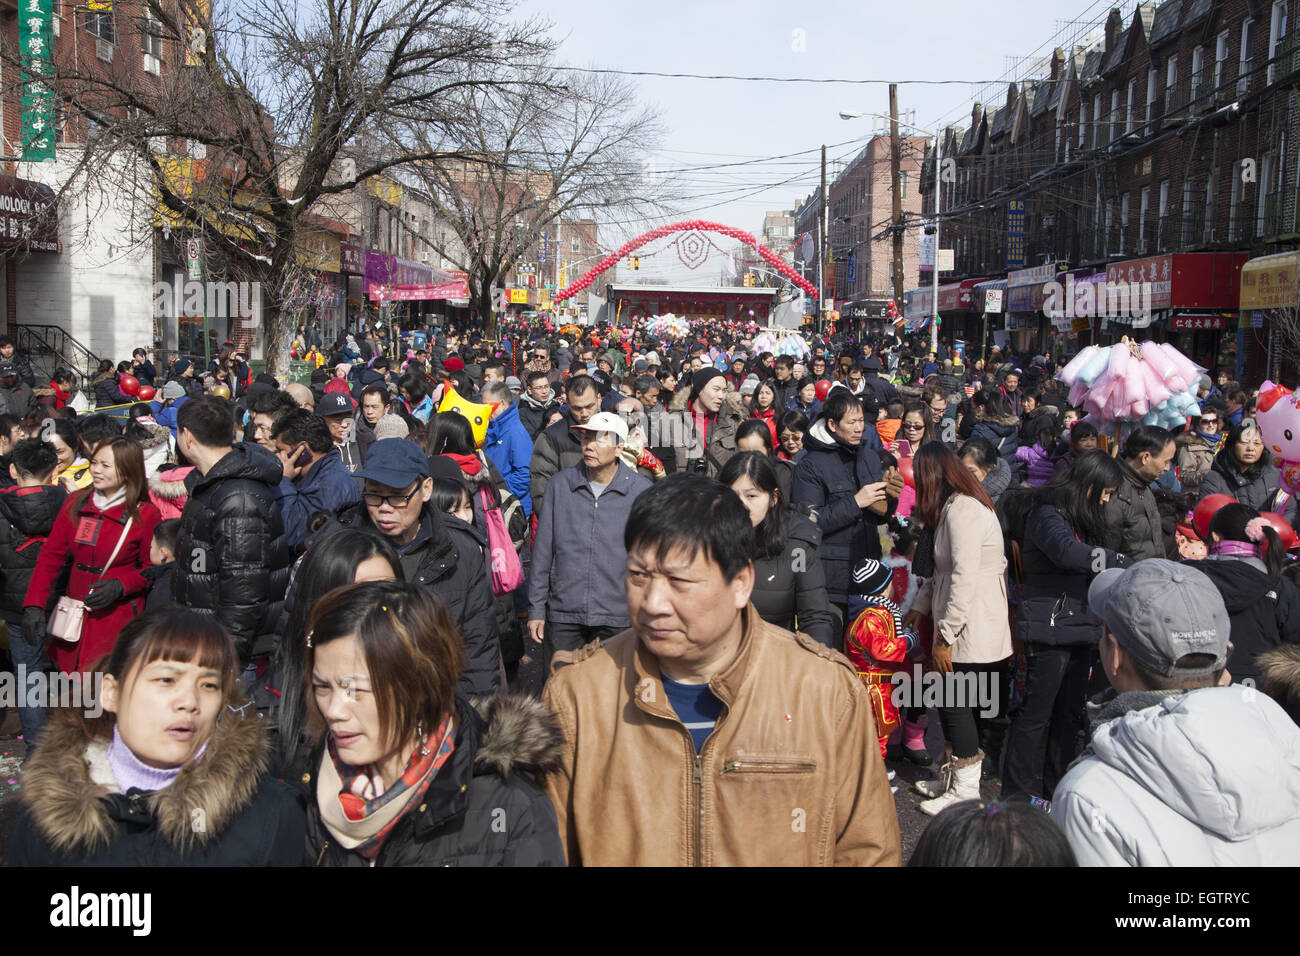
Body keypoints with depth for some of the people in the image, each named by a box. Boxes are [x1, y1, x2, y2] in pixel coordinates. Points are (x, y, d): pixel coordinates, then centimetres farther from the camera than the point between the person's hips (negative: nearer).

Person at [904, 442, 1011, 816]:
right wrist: (921, 605, 19)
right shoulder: (957, 506, 15)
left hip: (973, 629, -10)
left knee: (957, 706, -1)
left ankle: (965, 793, 10)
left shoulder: (963, 510, -18)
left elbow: (965, 577, -24)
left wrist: (945, 636, -21)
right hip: (967, 628, 10)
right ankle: (953, 777, 29)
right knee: (954, 704, 16)